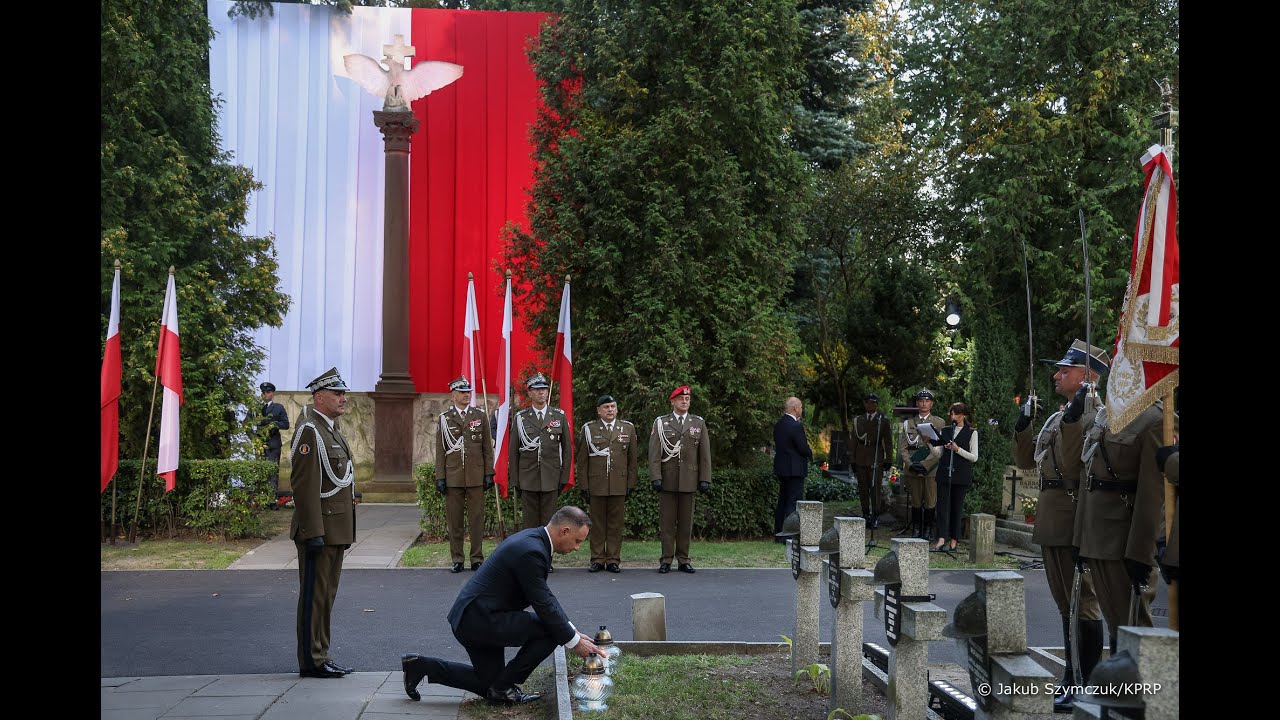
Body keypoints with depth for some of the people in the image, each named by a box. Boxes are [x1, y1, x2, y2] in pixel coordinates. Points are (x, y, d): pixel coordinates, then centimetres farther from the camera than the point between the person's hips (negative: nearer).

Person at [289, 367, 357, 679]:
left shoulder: (331, 430, 18)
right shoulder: (310, 431, -14)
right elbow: (304, 485, -20)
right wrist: (313, 532, -24)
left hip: (335, 530, 10)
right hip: (319, 529, -10)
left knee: (327, 595, 14)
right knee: (314, 595, -3)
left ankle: (321, 656, 21)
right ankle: (311, 661, 3)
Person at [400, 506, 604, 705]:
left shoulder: (532, 538, 9)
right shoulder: (531, 551, -23)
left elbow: (545, 597, 15)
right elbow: (543, 605, -20)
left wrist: (572, 631, 9)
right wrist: (574, 641, -11)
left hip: (471, 618, 10)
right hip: (480, 620, -10)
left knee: (489, 684, 20)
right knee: (550, 631, -13)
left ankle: (420, 665, 19)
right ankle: (503, 687, 0)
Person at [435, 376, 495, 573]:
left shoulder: (480, 415, 7)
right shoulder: (445, 418, 6)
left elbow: (487, 447, 7)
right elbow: (440, 449, 5)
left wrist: (489, 473, 1)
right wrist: (440, 477, 0)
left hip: (476, 476, 0)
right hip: (453, 476, 0)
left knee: (477, 519, 2)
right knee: (454, 520, 4)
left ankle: (477, 559, 10)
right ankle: (457, 560, 12)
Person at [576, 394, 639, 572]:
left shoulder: (628, 428, 8)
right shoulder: (589, 429, 4)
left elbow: (633, 459, 9)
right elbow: (582, 460, 4)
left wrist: (631, 484, 3)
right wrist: (584, 486, -1)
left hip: (619, 485, 1)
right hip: (596, 485, -1)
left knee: (616, 523, 4)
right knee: (597, 524, 4)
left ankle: (614, 560, 11)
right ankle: (598, 560, 12)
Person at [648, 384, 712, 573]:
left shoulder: (699, 423, 9)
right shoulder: (661, 423, 5)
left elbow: (705, 454, 7)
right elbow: (654, 453, 0)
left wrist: (705, 479, 1)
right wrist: (655, 477, -9)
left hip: (689, 480, 1)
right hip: (667, 480, -1)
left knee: (686, 522, 5)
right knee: (667, 521, 1)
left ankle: (683, 560, 12)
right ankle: (666, 560, 6)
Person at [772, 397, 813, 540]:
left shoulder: (778, 424, 7)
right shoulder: (796, 426, -19)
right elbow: (804, 448, -17)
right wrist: (810, 453, 4)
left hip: (781, 467, 9)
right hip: (794, 469, -9)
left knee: (782, 500, 15)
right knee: (793, 503, -4)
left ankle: (778, 533, 20)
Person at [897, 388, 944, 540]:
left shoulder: (939, 422, 6)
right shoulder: (908, 423, 12)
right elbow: (902, 448, 8)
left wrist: (925, 464, -13)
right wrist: (910, 464, -8)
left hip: (931, 469, -2)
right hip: (912, 470, 2)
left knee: (930, 503, 0)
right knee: (916, 503, 6)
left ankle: (927, 532, 9)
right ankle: (916, 532, 14)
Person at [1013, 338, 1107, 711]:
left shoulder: (1096, 415, -11)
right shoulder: (1057, 417, 17)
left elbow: (1073, 465, -22)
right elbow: (1025, 459, 20)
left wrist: (1073, 418, -30)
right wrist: (1023, 423, 7)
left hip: (1074, 522, -9)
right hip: (1051, 520, 9)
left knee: (1081, 604, -2)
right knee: (1066, 605, 15)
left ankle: (1086, 688, 5)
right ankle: (1073, 678, 25)